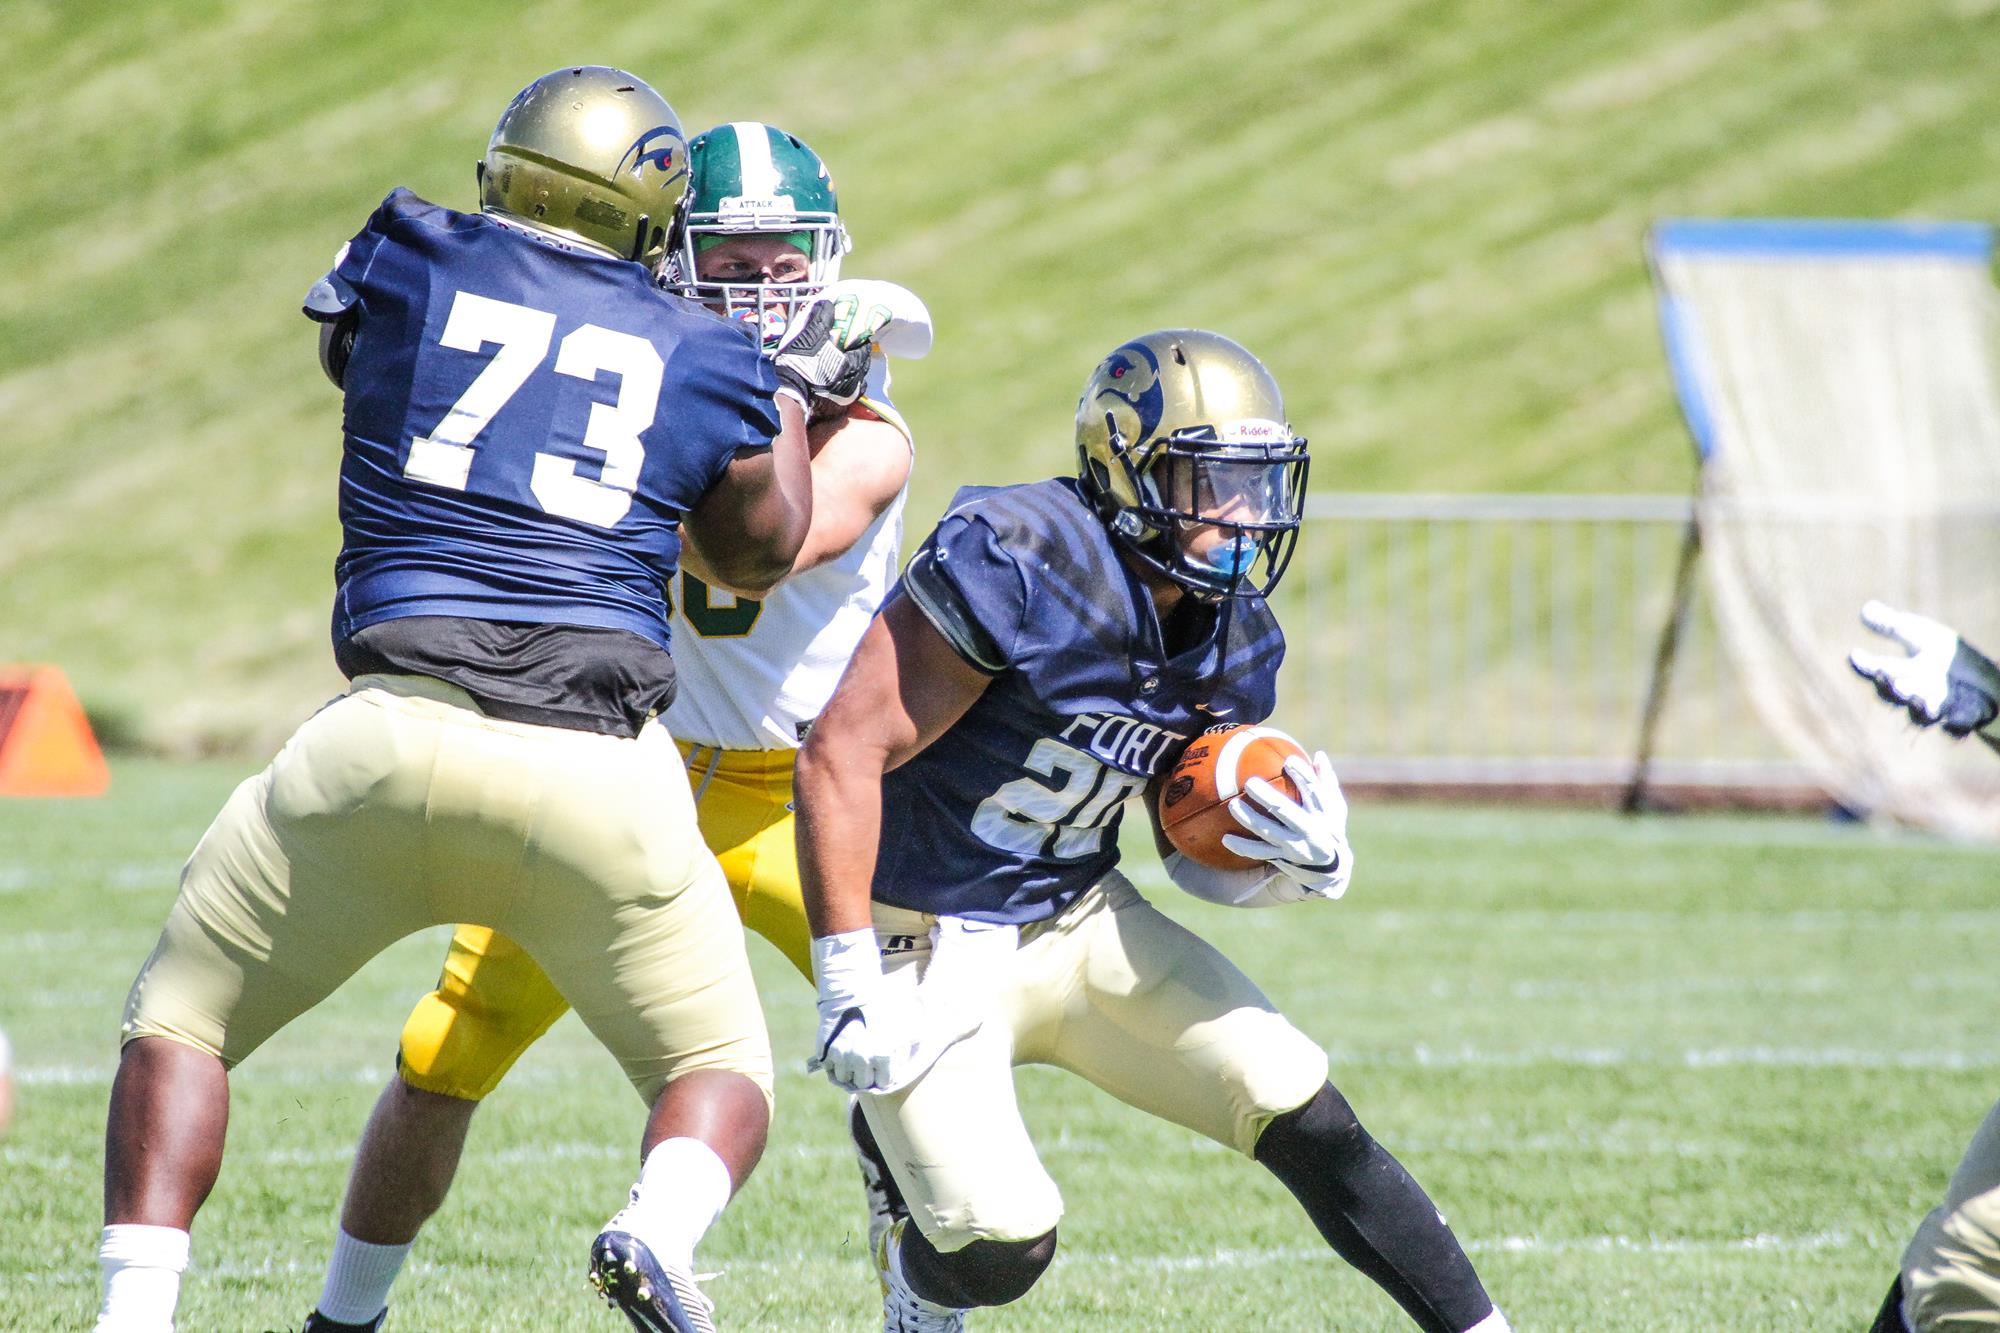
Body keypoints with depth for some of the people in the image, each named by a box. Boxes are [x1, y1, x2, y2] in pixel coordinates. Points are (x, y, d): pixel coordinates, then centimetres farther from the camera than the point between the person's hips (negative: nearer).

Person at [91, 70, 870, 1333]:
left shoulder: (406, 269, 10)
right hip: (603, 769, 0)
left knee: (182, 1022, 17)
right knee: (721, 1075, 17)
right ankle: (660, 1230, -15)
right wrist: (793, 389, 47)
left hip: (395, 748, 0)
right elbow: (759, 553, 30)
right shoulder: (708, 361, 12)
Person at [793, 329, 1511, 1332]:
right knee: (1002, 1249, -17)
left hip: (1083, 921, 7)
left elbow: (1201, 857, 12)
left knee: (1308, 1123, -4)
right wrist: (849, 980, -26)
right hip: (932, 949, -7)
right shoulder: (1019, 565, -24)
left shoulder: (1231, 644, 0)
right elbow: (843, 755, -24)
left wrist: (1305, 865, -13)